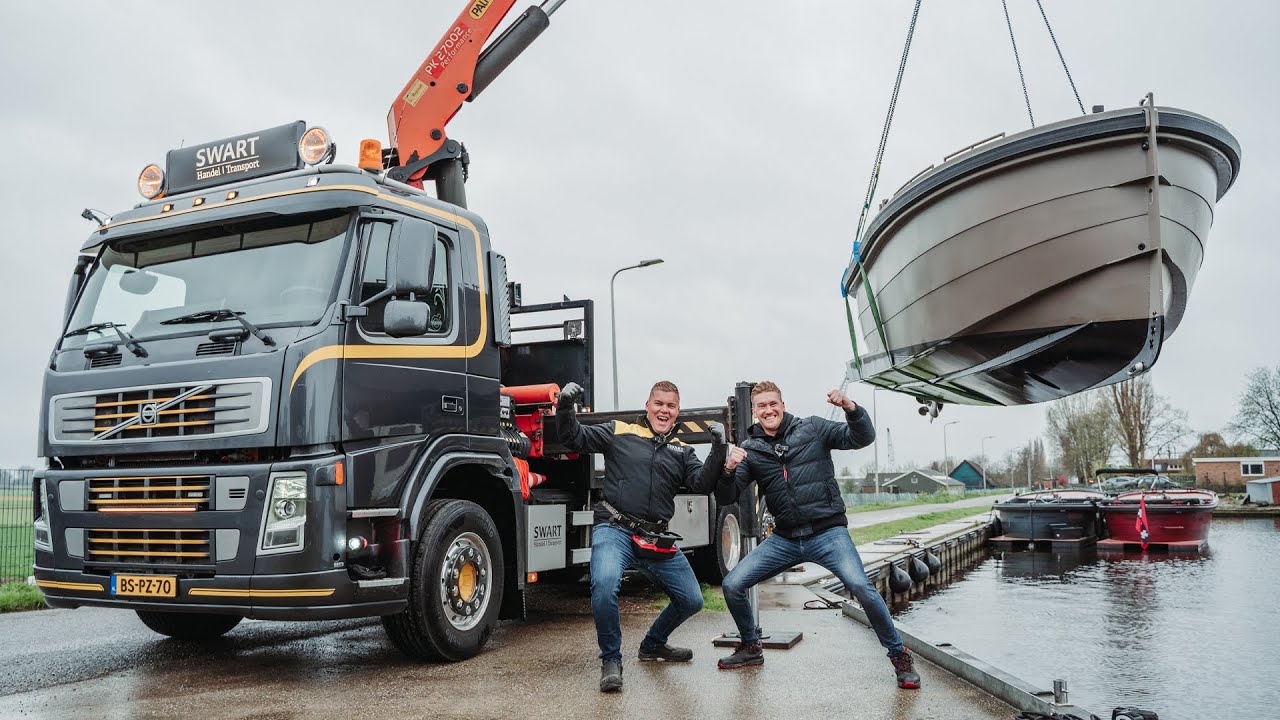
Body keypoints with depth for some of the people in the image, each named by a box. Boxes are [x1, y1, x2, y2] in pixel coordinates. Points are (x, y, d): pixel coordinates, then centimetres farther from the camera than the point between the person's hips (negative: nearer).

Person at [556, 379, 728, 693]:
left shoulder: (681, 451, 17)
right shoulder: (619, 432, 8)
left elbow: (703, 484, 3)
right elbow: (574, 437, 4)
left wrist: (718, 450, -11)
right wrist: (565, 406, -13)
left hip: (655, 538, 5)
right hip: (614, 529, -5)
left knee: (692, 601, 9)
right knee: (604, 584, -33)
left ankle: (653, 645, 38)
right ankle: (611, 660, -11)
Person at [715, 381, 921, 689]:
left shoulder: (812, 428, 1)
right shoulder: (750, 449, 5)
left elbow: (862, 438, -3)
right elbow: (725, 499, 0)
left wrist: (851, 408, -22)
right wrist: (729, 471, -22)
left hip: (828, 532, -3)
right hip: (784, 539, 3)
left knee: (860, 586, -25)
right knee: (732, 586, -3)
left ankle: (899, 655, -4)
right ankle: (751, 648, 23)